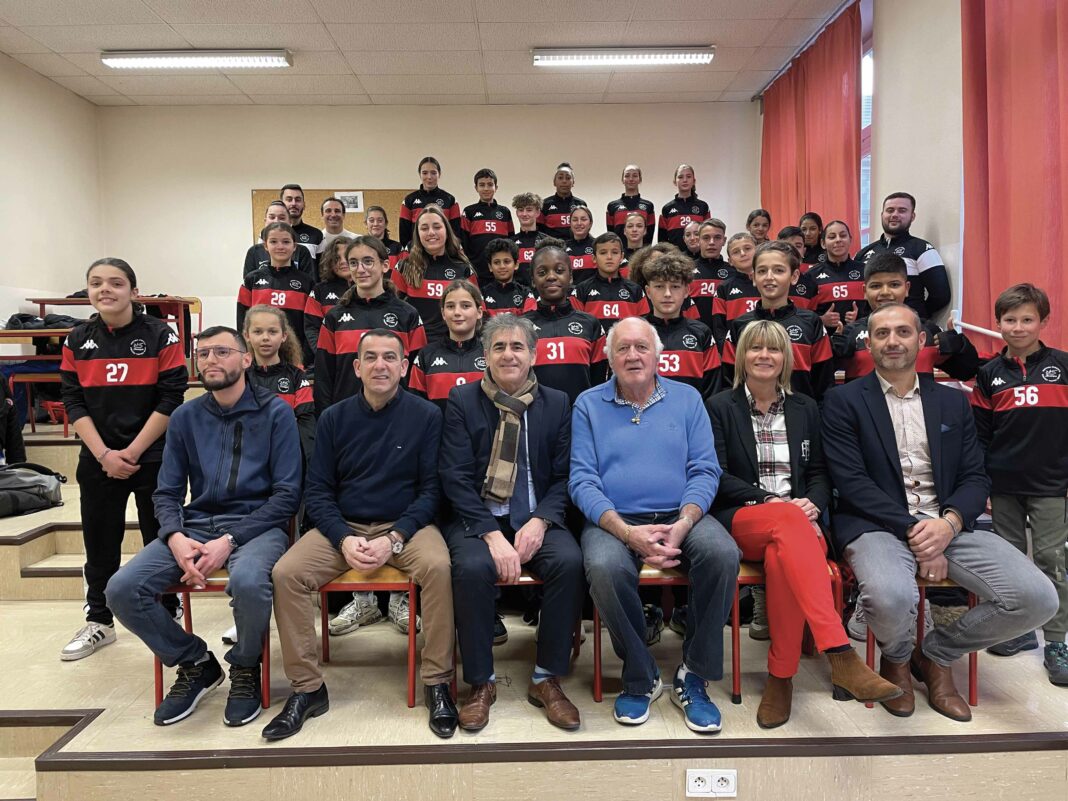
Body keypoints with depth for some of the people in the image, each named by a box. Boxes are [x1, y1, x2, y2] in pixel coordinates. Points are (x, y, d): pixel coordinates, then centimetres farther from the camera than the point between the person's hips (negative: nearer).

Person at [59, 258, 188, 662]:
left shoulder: (161, 336, -6)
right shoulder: (77, 340, 5)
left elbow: (170, 399, -10)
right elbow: (72, 402, 2)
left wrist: (132, 452, -13)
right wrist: (104, 454, -9)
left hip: (153, 458, -3)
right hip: (98, 460, 4)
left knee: (159, 540, 5)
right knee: (99, 542, 13)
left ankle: (167, 620, 20)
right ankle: (99, 621, 29)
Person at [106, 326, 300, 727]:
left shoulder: (275, 412, -2)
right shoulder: (185, 417, 10)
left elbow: (287, 494, -7)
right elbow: (167, 493, 10)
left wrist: (230, 540, -17)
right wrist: (176, 538, -12)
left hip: (257, 524, -4)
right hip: (195, 523, 5)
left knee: (247, 581, -36)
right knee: (122, 589, -17)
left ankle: (245, 668, -3)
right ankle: (195, 663, 9)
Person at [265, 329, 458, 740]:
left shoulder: (426, 416, -2)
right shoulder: (334, 418, 5)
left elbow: (430, 487, -3)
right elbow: (318, 490, 4)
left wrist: (394, 539, -17)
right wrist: (344, 540, -13)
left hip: (405, 524, -2)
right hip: (343, 526, 3)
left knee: (438, 566, -32)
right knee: (286, 573, -21)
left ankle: (437, 682, -14)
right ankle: (307, 687, -5)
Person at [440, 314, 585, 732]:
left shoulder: (557, 403, 7)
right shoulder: (462, 400, 2)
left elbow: (564, 476, 4)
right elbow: (455, 477, -6)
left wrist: (541, 521, -15)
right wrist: (492, 535, -18)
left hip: (536, 520, 2)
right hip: (477, 518, -1)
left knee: (570, 561, -27)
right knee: (472, 567, -32)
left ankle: (547, 679, -6)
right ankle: (481, 682, -8)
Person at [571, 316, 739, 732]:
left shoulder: (686, 398, 12)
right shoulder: (589, 405, 7)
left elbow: (704, 471, 4)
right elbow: (582, 480, -2)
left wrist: (683, 525, -15)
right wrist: (629, 533, -17)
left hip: (680, 515, 2)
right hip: (614, 520, -1)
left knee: (723, 553, -29)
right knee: (605, 568, -34)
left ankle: (693, 675, -8)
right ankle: (640, 677, -7)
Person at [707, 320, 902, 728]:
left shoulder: (805, 408, 19)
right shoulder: (719, 407, 8)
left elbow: (819, 472, 15)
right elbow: (718, 477, -1)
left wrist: (813, 504, -8)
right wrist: (772, 501, -13)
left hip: (794, 519, 2)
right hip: (740, 520, -2)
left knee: (783, 556, -37)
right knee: (789, 523, -38)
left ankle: (781, 677, -26)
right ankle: (841, 656, -44)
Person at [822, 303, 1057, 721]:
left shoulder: (953, 401, 16)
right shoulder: (843, 401, 3)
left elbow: (975, 478, 9)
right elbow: (851, 481, -7)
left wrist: (949, 523, -12)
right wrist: (911, 528, -16)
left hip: (947, 525, 5)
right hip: (878, 524, -4)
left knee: (1037, 598, -17)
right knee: (892, 598, -36)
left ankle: (934, 655, 11)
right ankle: (896, 658, 6)